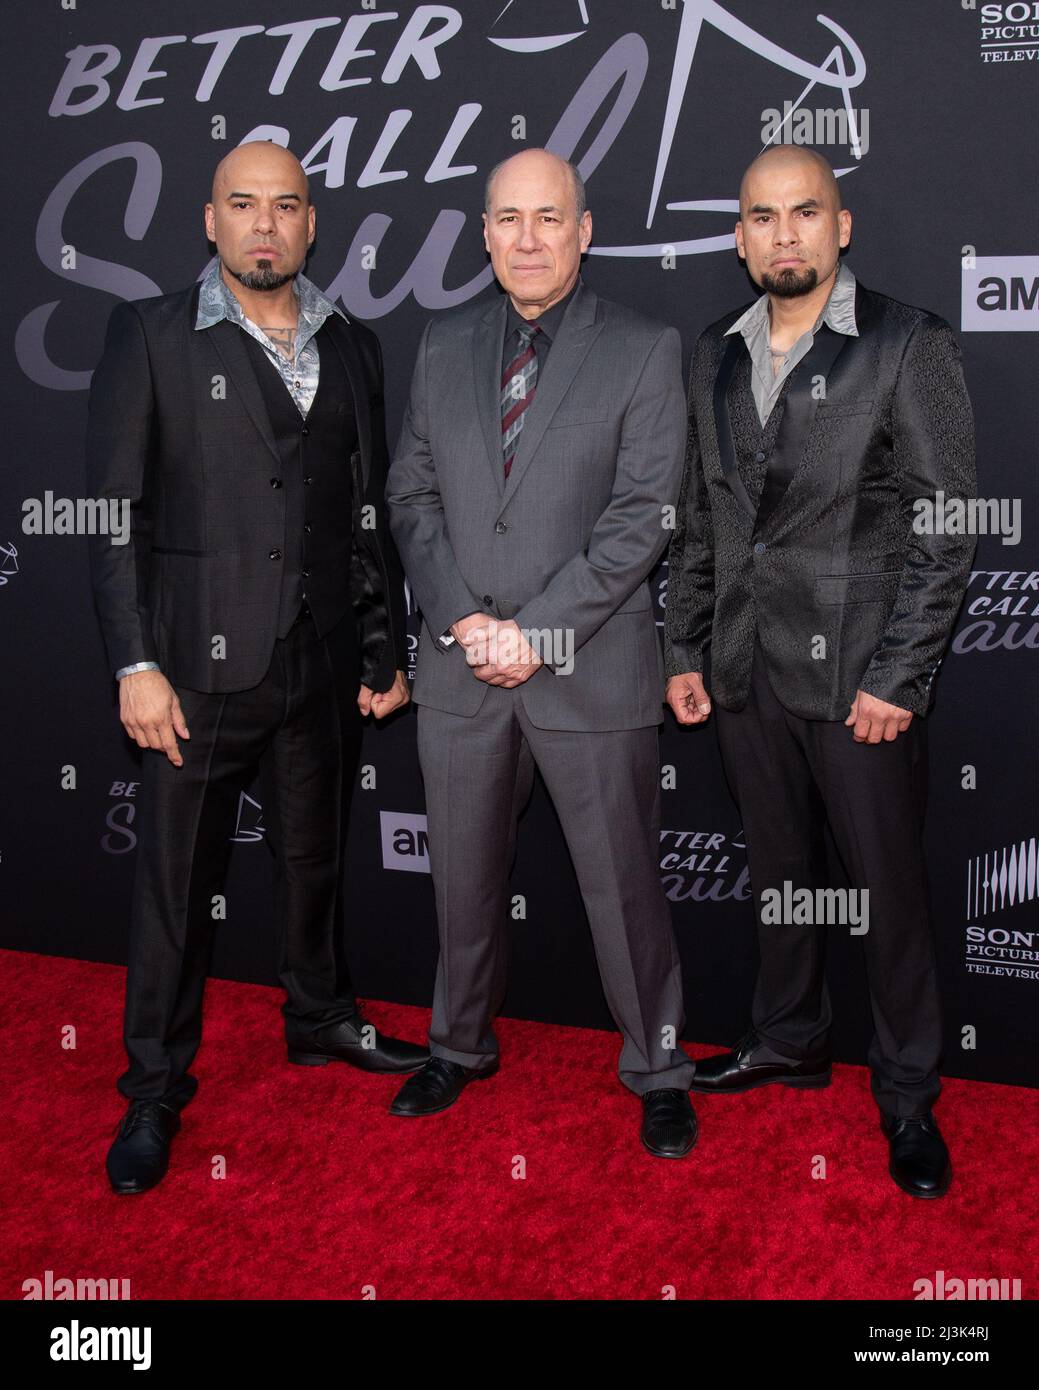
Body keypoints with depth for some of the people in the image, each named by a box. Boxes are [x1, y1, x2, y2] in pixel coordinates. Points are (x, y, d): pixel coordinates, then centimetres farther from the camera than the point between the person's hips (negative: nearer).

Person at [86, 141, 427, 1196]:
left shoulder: (351, 348, 10)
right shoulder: (150, 335, -1)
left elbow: (369, 511, 12)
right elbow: (113, 510, -5)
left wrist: (383, 650, 10)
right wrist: (135, 663, -12)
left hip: (321, 663, 4)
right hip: (200, 664, -3)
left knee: (314, 857, 18)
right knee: (175, 881, 5)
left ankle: (321, 1019, 39)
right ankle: (155, 1087, 21)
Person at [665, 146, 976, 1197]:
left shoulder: (910, 347, -6)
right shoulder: (715, 358, 10)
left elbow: (947, 532, -8)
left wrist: (898, 679, -13)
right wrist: (684, 652, 9)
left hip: (858, 677, -4)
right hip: (746, 674, 5)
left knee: (888, 890, 4)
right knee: (778, 869, 17)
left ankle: (907, 1094, 21)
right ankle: (789, 1041, 36)